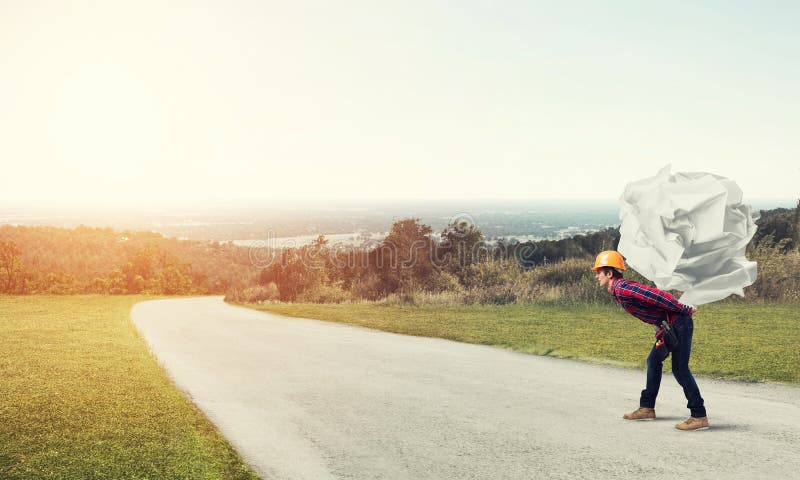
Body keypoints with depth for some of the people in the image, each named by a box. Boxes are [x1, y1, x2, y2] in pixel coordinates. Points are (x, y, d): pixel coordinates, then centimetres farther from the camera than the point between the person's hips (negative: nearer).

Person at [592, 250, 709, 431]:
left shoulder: (622, 289, -19)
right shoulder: (620, 290, 13)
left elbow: (657, 295, -24)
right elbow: (651, 295, 19)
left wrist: (684, 310, -18)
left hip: (678, 324, -10)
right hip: (668, 326, 10)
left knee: (680, 369, -8)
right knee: (653, 362, 16)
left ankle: (699, 416, -2)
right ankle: (647, 408, 26)